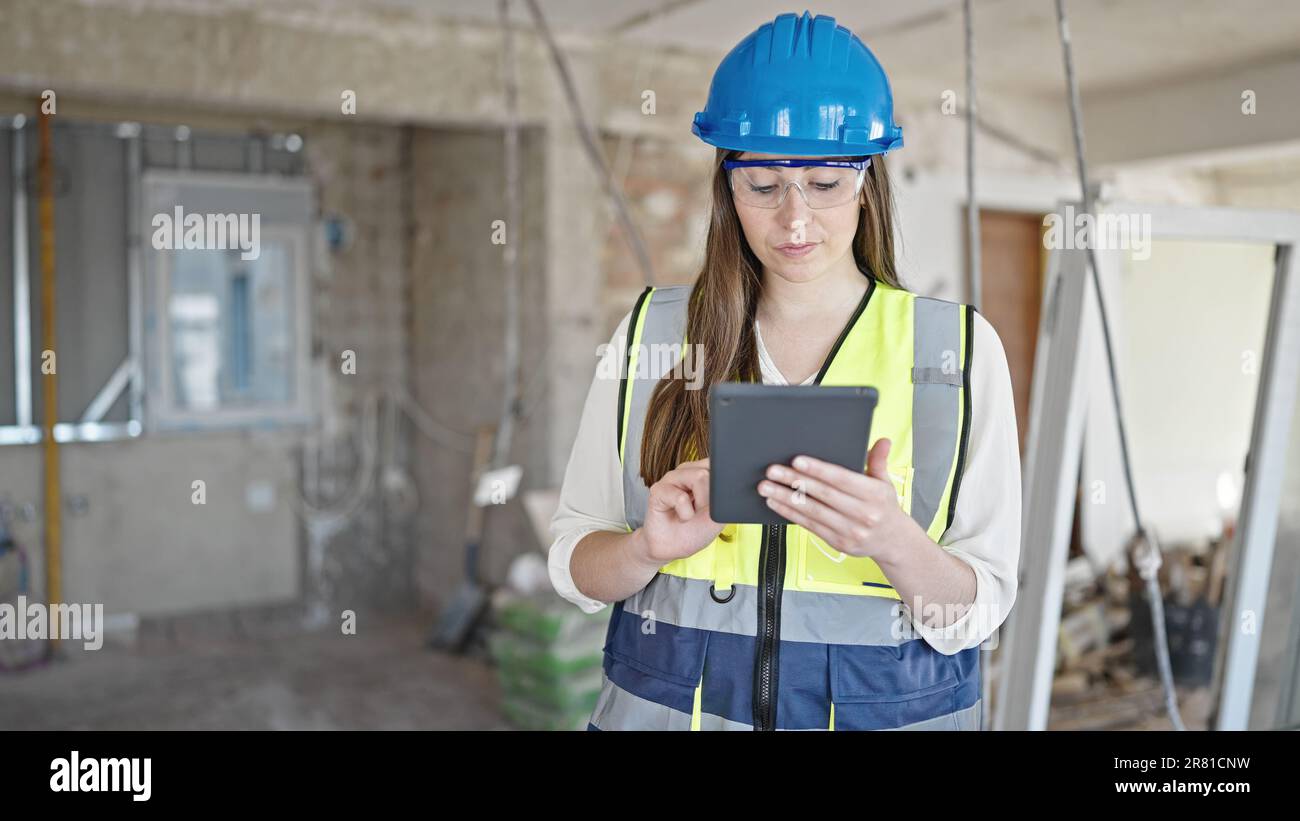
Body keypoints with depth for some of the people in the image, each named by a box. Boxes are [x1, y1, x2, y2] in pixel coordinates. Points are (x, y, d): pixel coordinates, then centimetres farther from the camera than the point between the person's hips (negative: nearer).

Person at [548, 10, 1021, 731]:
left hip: (884, 706, 0)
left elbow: (976, 611, -8)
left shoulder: (961, 346, -6)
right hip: (667, 703, 1)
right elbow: (573, 567, -2)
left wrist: (893, 541, -27)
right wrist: (651, 548, -21)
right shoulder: (650, 330, -4)